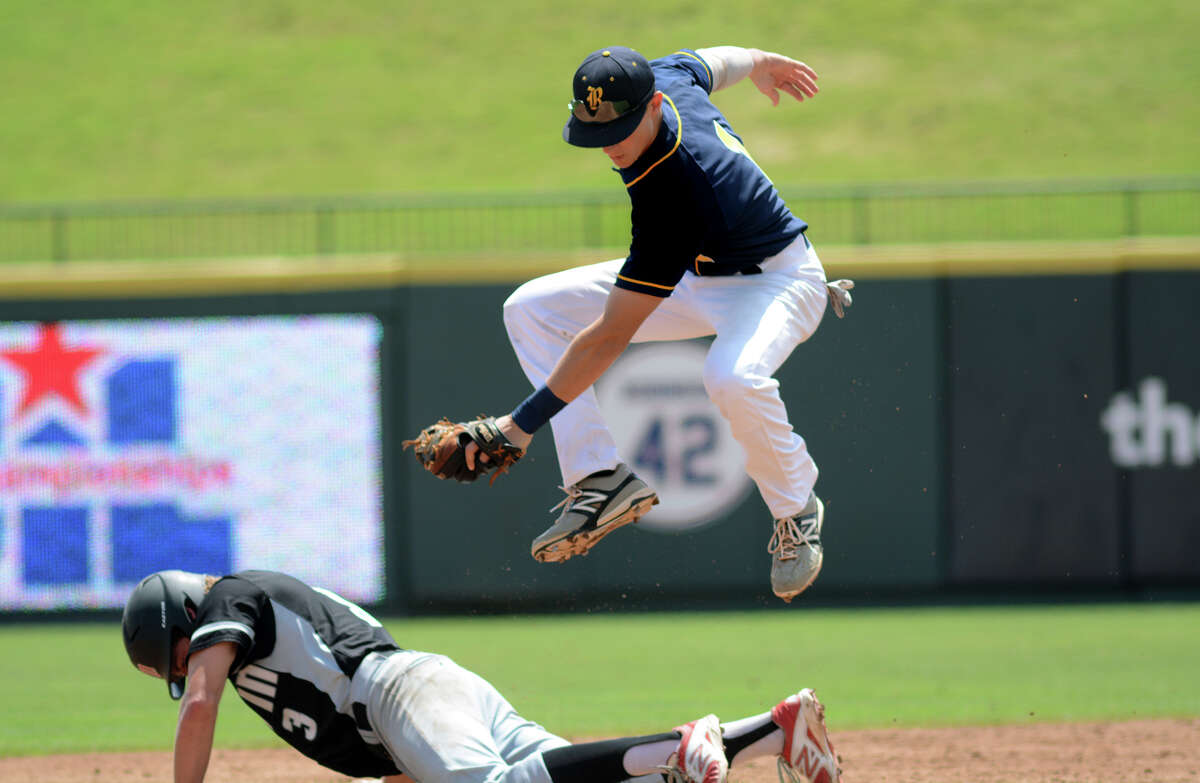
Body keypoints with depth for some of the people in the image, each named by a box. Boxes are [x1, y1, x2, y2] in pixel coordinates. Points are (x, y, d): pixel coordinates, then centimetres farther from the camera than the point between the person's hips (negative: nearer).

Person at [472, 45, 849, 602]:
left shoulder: (671, 196, -38)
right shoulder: (667, 75, -17)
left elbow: (609, 337, -35)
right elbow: (714, 61, 10)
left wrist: (523, 423, -33)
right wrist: (759, 64, 34)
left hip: (778, 280, -10)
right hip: (696, 279, 10)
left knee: (731, 378, -43)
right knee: (531, 309, -2)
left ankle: (795, 508, -13)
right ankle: (601, 477, -8)